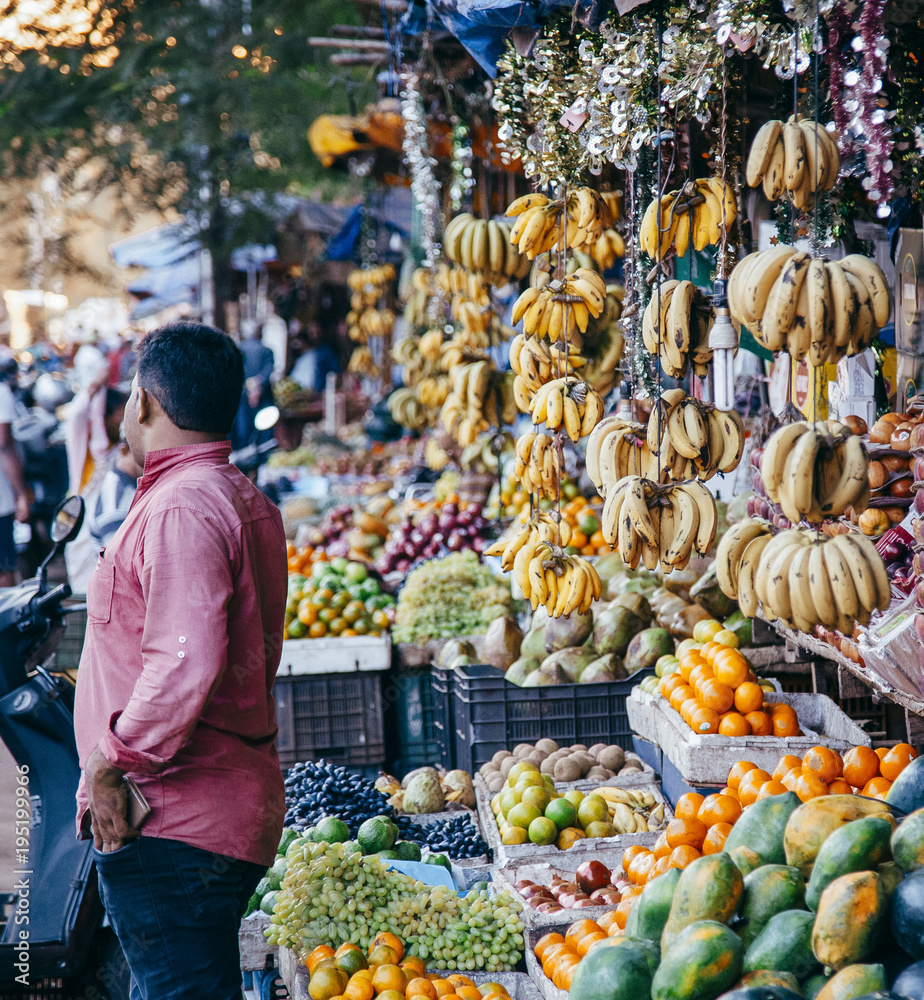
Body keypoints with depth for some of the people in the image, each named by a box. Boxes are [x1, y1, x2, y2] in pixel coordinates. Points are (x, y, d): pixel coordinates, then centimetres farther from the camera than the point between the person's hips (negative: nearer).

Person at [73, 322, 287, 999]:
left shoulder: (180, 508, -17)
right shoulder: (248, 502, 15)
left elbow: (184, 663, -28)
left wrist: (112, 760, -17)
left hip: (172, 825, -10)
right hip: (238, 804, 10)